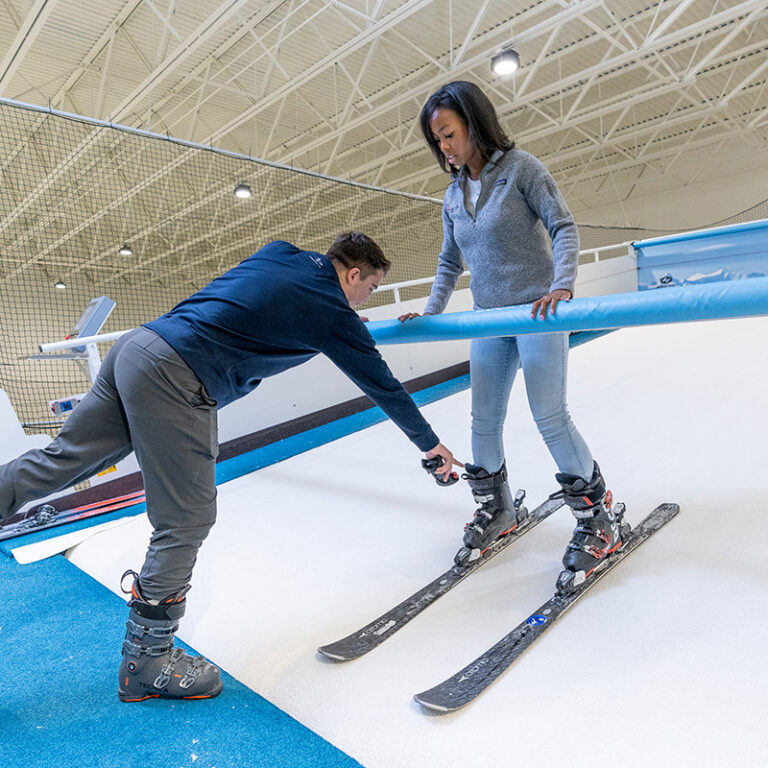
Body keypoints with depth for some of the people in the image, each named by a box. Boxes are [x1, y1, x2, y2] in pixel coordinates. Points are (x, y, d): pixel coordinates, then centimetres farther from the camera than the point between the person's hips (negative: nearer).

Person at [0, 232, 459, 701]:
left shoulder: (282, 253, 18)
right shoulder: (336, 316, 0)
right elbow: (382, 385, 10)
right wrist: (431, 443, 25)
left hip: (137, 346, 9)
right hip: (175, 380, -9)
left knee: (64, 459, 18)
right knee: (187, 521, 1)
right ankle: (146, 662, 13)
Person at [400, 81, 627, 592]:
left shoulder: (520, 167, -3)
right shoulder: (453, 195, 14)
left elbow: (563, 226, -10)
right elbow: (450, 262, 19)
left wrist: (562, 285, -25)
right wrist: (431, 313, 8)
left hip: (538, 309, -6)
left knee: (550, 415, -10)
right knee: (485, 420, 5)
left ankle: (600, 520, 7)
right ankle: (496, 512, 24)